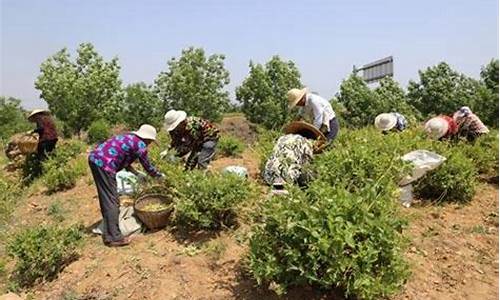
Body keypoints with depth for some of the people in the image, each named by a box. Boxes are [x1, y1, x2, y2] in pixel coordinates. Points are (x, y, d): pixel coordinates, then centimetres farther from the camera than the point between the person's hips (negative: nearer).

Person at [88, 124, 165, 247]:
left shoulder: (129, 137, 21)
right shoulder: (140, 145, -5)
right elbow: (148, 167, 6)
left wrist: (137, 174, 30)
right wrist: (159, 176, 23)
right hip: (103, 164, -10)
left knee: (105, 198, 19)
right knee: (112, 201, -2)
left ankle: (108, 234, 31)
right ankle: (114, 238, 3)